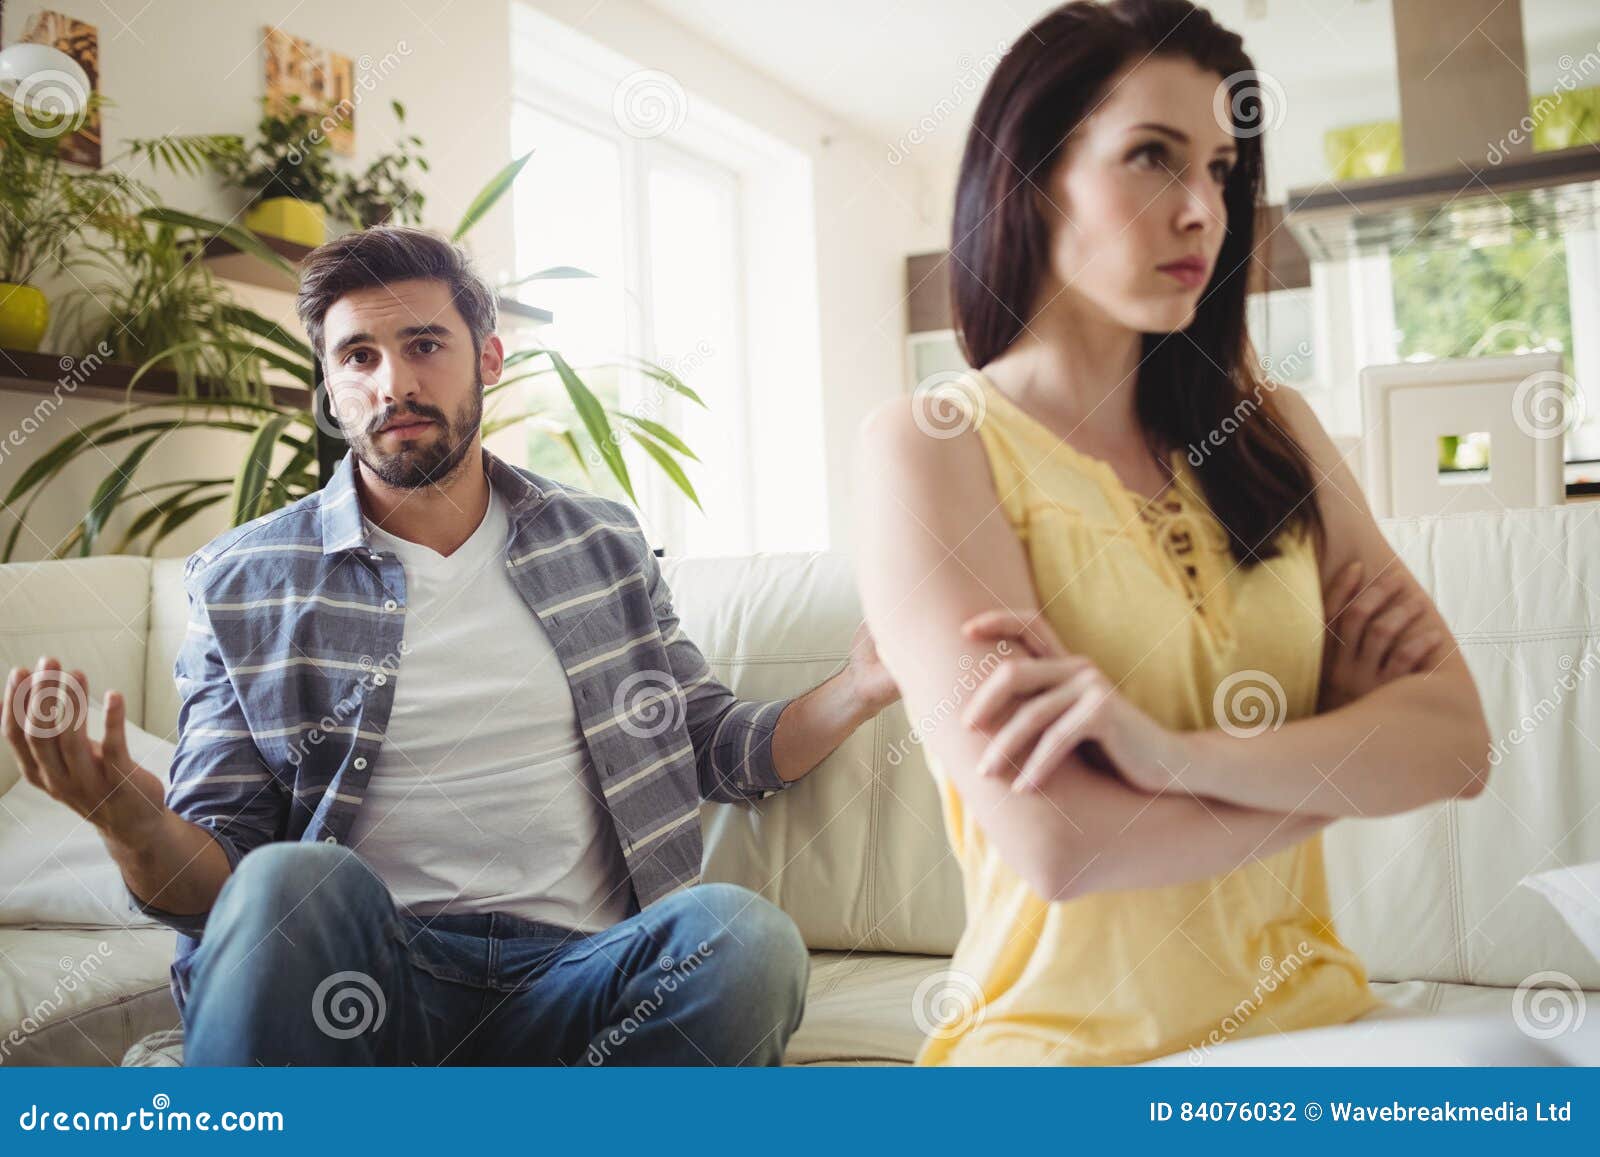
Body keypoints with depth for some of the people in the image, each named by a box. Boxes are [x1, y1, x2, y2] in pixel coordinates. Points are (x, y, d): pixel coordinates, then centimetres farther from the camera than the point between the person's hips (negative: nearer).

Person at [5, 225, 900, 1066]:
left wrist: (859, 691, 0)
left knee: (745, 934, -30)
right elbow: (211, 887, 5)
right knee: (293, 880, -36)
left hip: (573, 981, 2)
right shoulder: (242, 584, 8)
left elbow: (717, 746, 18)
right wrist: (136, 825, -19)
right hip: (357, 980, -2)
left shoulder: (602, 543, 15)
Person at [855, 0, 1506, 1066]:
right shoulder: (929, 445, -6)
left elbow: (1458, 740, -3)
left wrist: (1179, 754, -20)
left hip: (1310, 1012, 4)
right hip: (1070, 1040, -4)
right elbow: (1052, 838, -17)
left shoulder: (1271, 430, 8)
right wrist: (1350, 749, -5)